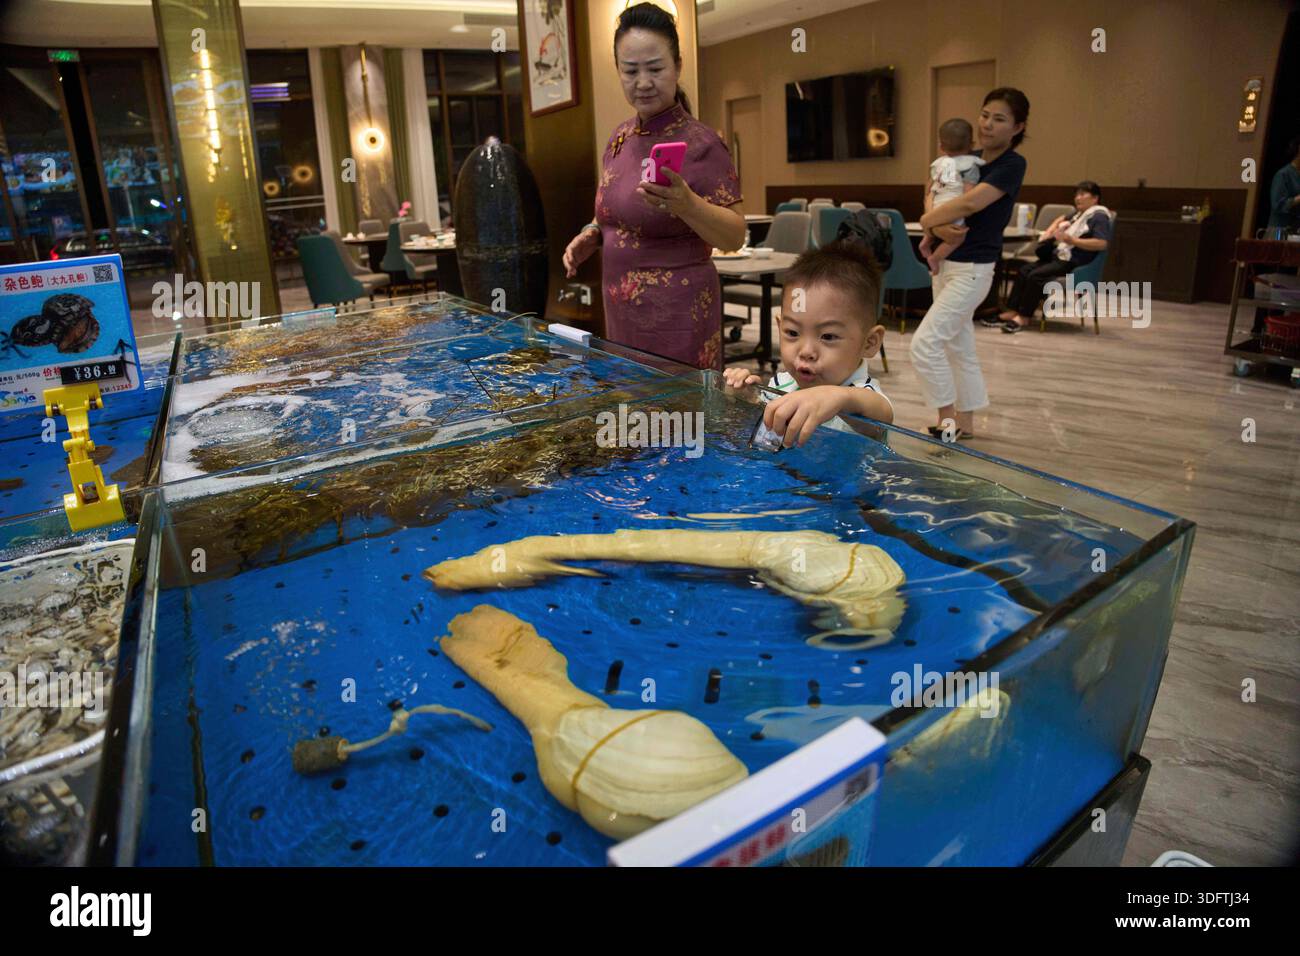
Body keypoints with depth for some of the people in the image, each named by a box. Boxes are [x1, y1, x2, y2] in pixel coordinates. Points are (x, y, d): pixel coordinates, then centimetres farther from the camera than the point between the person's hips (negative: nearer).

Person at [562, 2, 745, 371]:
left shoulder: (700, 144, -13)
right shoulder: (621, 136, 8)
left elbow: (735, 237, -15)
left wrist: (685, 204, -31)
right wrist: (591, 235, 2)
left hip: (676, 312, -7)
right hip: (621, 312, 7)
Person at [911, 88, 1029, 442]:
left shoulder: (1012, 165, -12)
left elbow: (970, 203, -25)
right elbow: (936, 199, 3)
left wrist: (927, 221, -12)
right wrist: (938, 227, -18)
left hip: (972, 270, -8)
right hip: (945, 264, 8)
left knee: (925, 342, -14)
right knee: (959, 346, 14)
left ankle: (948, 417, 0)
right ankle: (964, 423, 24)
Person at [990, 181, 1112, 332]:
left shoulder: (1099, 216, -7)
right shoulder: (1078, 214, 22)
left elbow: (1102, 243, -22)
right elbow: (1061, 219, 45)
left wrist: (1072, 240, -28)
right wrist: (1050, 231, 23)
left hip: (1073, 262, -9)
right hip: (1059, 255, 9)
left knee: (1036, 276, -26)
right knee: (1025, 271, -9)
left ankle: (1024, 317, -22)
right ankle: (1012, 312, -17)